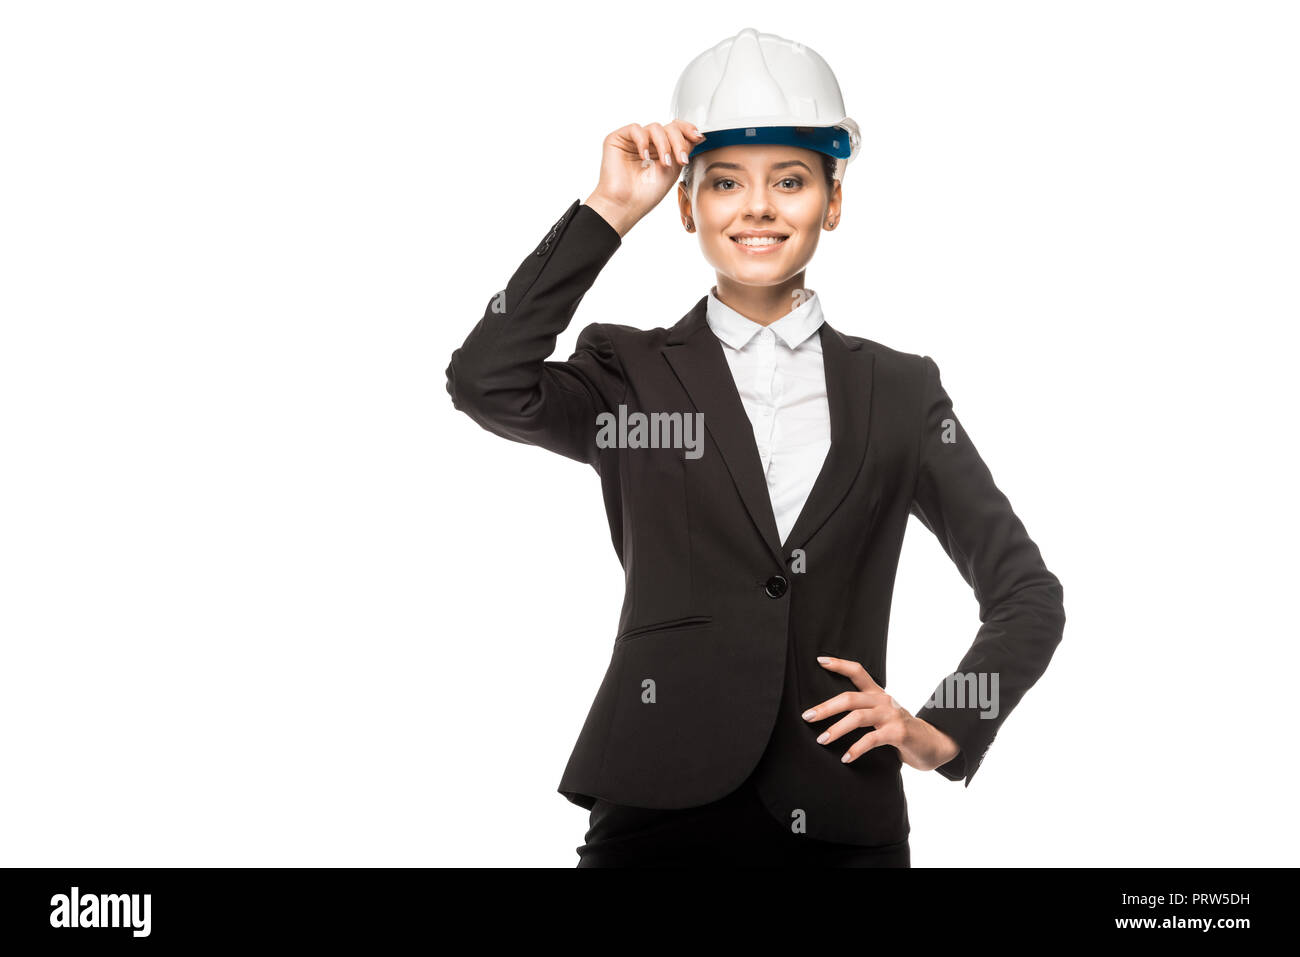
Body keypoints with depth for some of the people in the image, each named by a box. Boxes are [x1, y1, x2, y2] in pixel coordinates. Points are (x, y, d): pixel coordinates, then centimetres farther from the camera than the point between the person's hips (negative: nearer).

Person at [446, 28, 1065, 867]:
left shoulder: (900, 391, 7)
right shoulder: (633, 374, 4)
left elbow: (1028, 596, 10)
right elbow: (488, 384, -16)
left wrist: (944, 732, -4)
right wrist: (608, 213, -12)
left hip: (843, 828, 2)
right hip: (660, 818, -1)